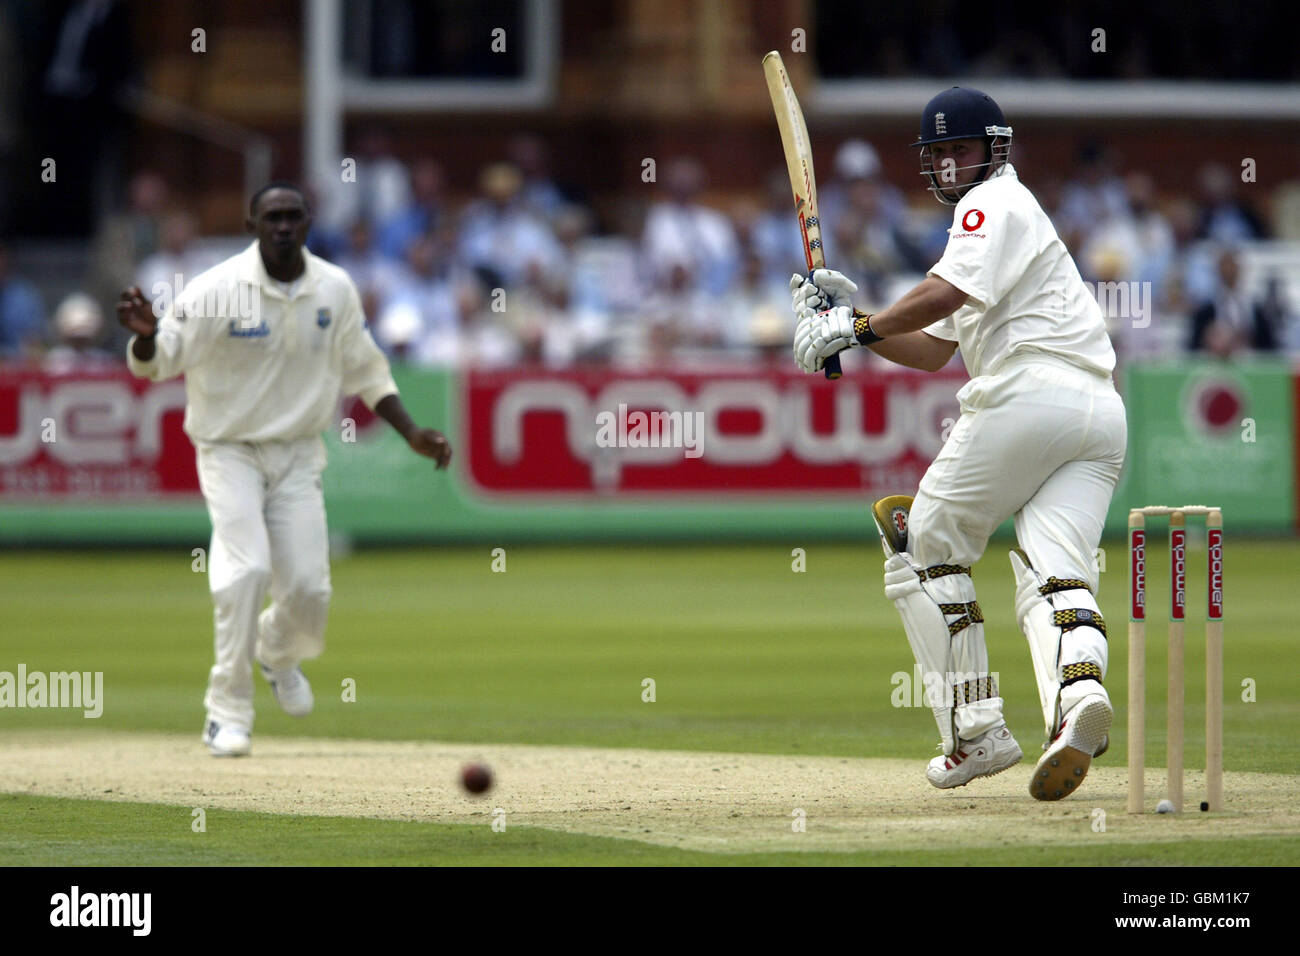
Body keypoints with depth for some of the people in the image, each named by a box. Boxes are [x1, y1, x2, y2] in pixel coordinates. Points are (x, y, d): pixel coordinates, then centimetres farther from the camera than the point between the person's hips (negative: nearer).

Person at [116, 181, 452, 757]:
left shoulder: (335, 291, -3)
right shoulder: (218, 290, -16)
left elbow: (365, 372, 10)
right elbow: (154, 364, -17)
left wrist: (412, 434, 3)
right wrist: (145, 334, -40)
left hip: (298, 453, 4)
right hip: (229, 450, -3)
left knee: (309, 586, -3)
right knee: (246, 568, -22)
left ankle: (278, 654, 34)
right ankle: (228, 711, -9)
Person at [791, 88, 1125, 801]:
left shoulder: (997, 203, 4)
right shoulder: (983, 219, 35)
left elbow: (945, 293, -15)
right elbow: (929, 350, 31)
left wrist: (857, 329, -8)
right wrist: (845, 319, 20)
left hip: (1028, 390, -9)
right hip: (1101, 415, 9)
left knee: (924, 549, 3)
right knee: (1053, 573, -9)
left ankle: (977, 729, -3)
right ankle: (1080, 689, -40)